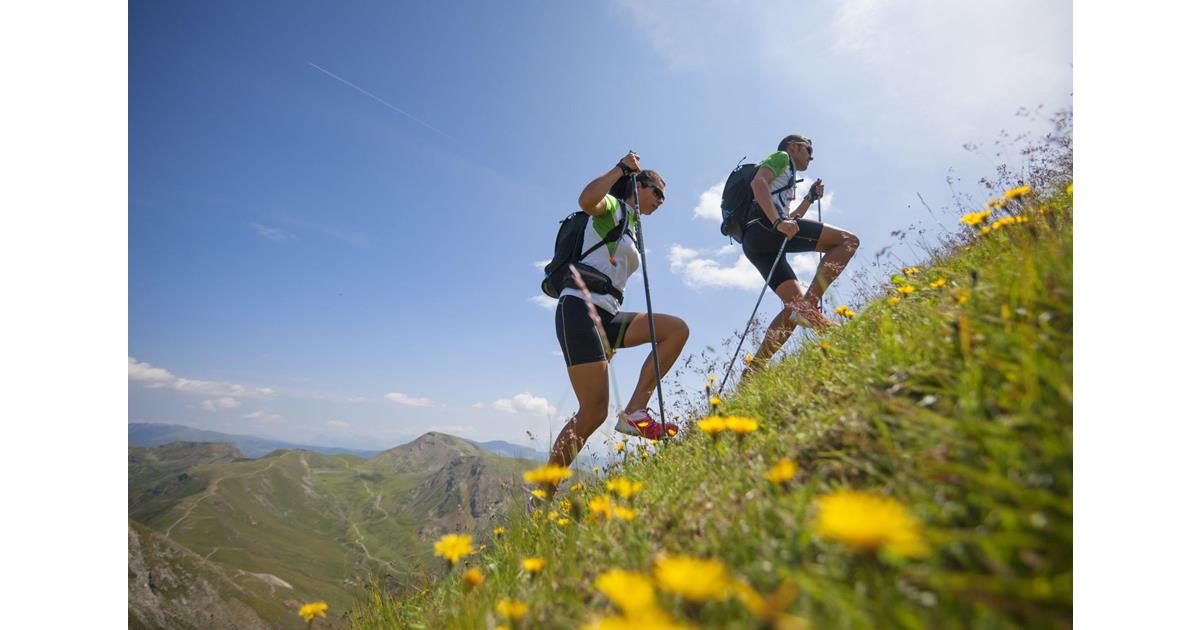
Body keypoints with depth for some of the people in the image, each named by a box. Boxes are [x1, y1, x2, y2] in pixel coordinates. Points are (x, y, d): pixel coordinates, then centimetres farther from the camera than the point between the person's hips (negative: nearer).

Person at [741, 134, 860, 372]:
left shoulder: (785, 175, 42)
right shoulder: (781, 157, 16)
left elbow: (790, 220, 40)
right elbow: (758, 183, -7)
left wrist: (810, 197, 36)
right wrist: (778, 222, -20)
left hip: (753, 245, 9)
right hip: (763, 226, -9)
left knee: (796, 306, 3)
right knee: (848, 241, -12)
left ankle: (753, 370, -8)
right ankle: (809, 306, -29)